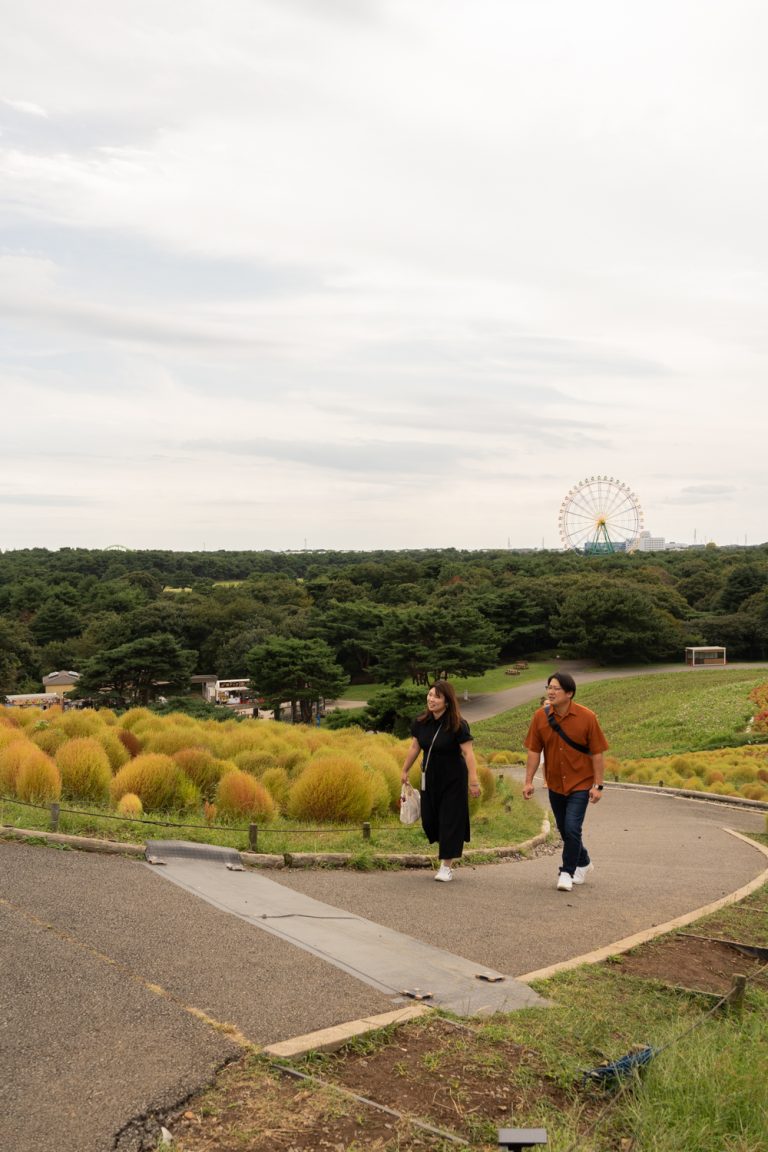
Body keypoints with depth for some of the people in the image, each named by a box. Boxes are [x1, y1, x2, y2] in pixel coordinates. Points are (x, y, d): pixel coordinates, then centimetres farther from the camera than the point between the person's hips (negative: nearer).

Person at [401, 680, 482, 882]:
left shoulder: (457, 725, -18)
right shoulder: (421, 722, -3)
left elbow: (468, 753, -20)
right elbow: (415, 747, 9)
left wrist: (474, 780, -24)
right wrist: (405, 770, 15)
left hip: (453, 780, -5)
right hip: (430, 778, 5)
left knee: (450, 819, -1)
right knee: (429, 819, 7)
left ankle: (447, 865, 9)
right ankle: (447, 850, 34)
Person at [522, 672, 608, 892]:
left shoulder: (586, 717, -14)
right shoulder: (540, 716, -7)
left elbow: (597, 754, -9)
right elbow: (534, 751, -1)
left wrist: (598, 785, -11)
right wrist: (528, 781, -4)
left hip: (580, 784, -4)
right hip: (555, 784, 4)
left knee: (572, 829, -13)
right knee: (564, 830, 16)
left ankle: (567, 873, 2)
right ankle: (583, 863, 39)